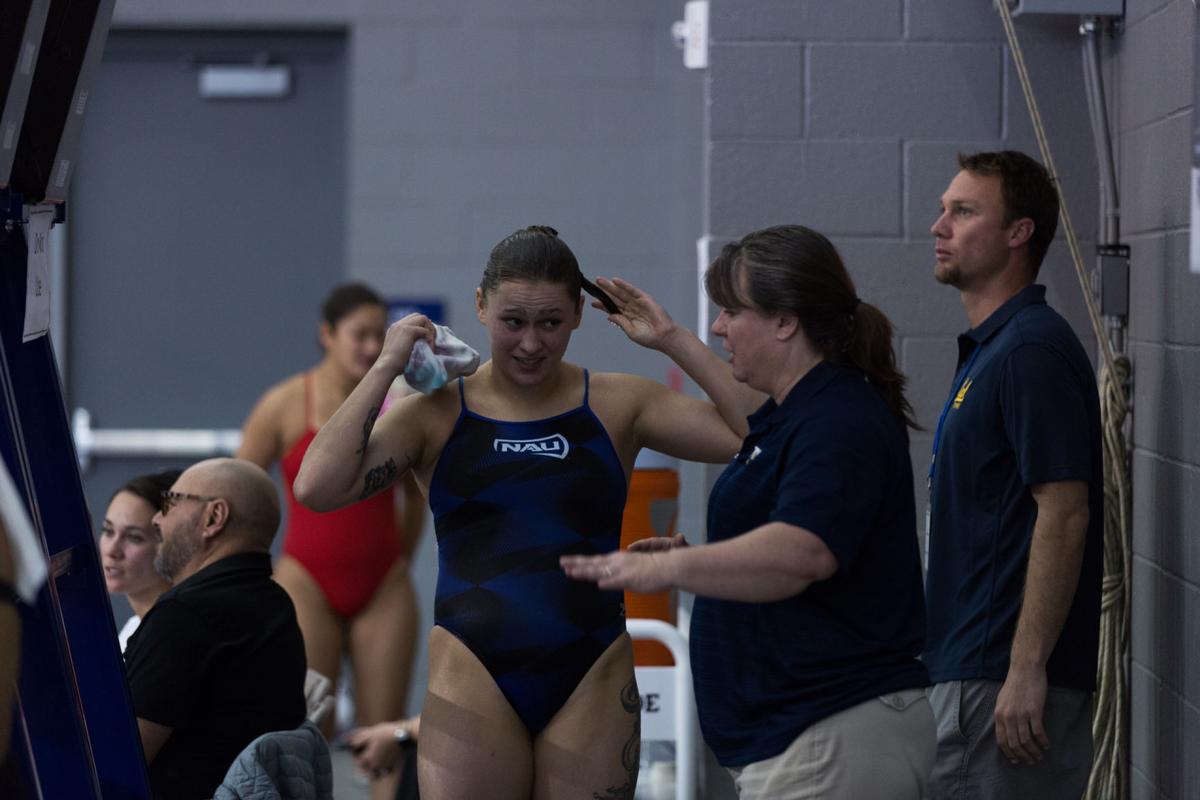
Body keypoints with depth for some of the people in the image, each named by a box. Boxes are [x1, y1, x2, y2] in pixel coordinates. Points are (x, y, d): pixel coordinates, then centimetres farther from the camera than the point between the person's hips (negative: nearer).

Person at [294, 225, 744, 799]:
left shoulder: (617, 405, 6)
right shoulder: (436, 413, 3)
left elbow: (748, 436, -5)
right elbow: (317, 488, -10)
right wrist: (385, 368, -7)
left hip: (591, 687, 1)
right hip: (474, 682, -1)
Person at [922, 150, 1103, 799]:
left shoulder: (1032, 351, -14)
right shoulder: (987, 349, 17)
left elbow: (1064, 513, -21)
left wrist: (1027, 671, -23)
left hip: (1001, 677, -10)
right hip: (966, 668, 10)